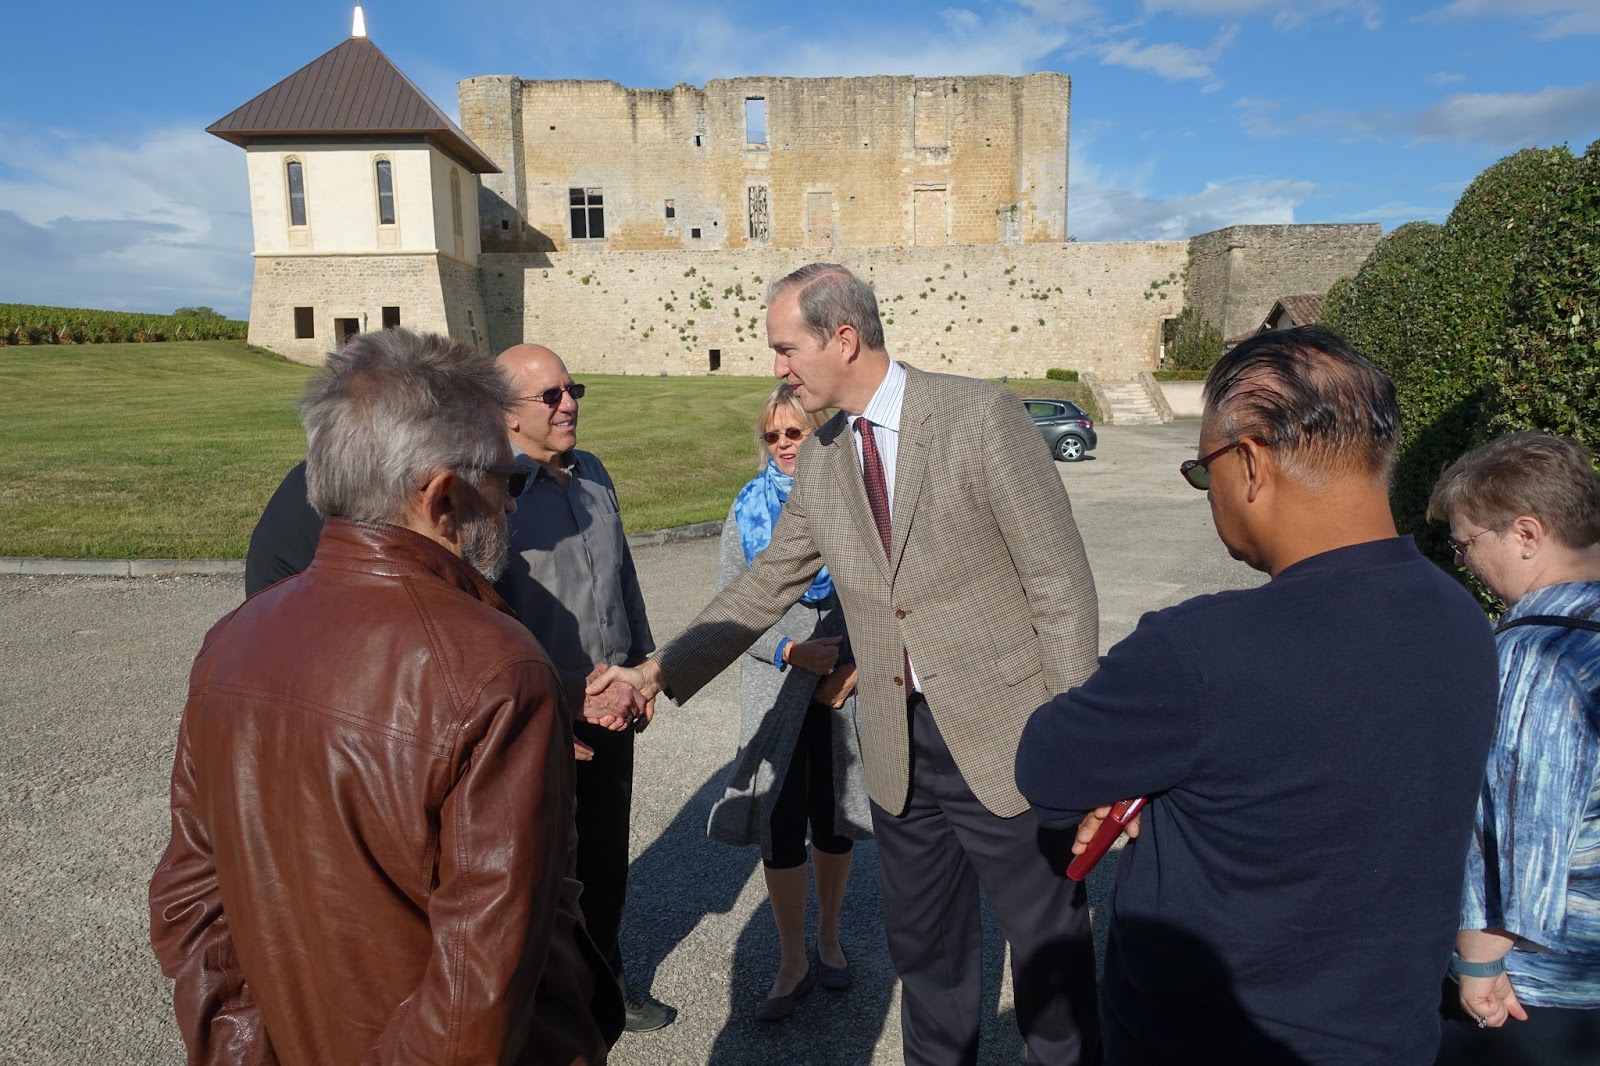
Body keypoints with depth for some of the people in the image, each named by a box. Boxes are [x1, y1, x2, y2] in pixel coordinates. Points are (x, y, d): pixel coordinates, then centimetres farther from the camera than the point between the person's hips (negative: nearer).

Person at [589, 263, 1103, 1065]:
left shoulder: (981, 415, -12)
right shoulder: (821, 462, 5)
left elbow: (1060, 582, -11)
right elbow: (763, 588, 11)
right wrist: (659, 672, 6)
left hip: (1007, 738, -5)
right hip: (900, 755, 5)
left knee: (1051, 953, 13)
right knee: (924, 954, 21)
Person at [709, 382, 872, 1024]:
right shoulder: (748, 510, 2)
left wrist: (858, 664, -10)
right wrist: (789, 650, -13)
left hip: (849, 685, 0)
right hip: (776, 688, 0)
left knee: (835, 819, 12)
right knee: (780, 824, 3)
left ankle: (829, 939, 36)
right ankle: (792, 964, 23)